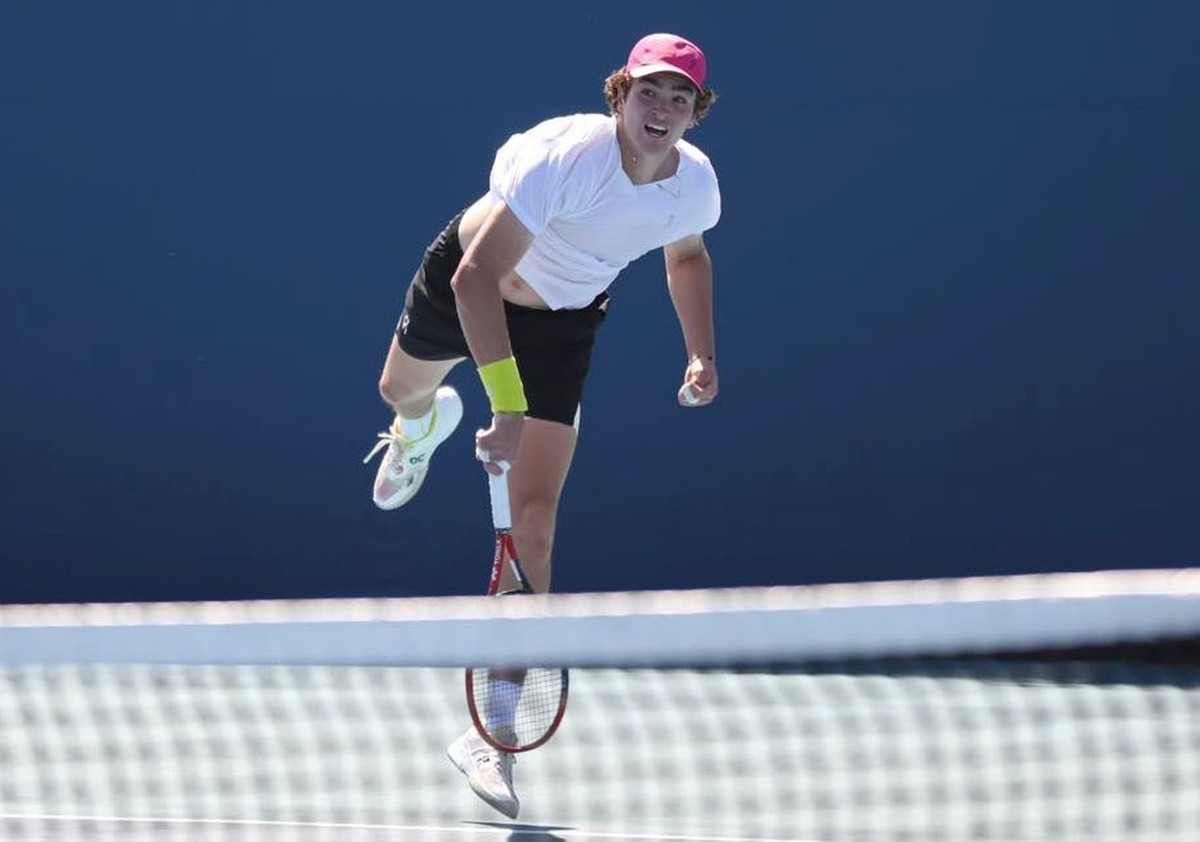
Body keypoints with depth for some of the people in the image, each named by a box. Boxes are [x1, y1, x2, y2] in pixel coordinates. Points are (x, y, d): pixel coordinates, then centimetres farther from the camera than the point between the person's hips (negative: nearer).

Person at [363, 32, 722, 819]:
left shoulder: (697, 183, -20)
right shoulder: (566, 157, -39)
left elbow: (688, 255, 7)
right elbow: (477, 277, -42)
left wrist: (702, 354, -4)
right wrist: (508, 406, -47)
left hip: (562, 323, 2)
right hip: (466, 282, -2)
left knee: (533, 521, -10)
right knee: (400, 390, 30)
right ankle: (425, 424, 73)